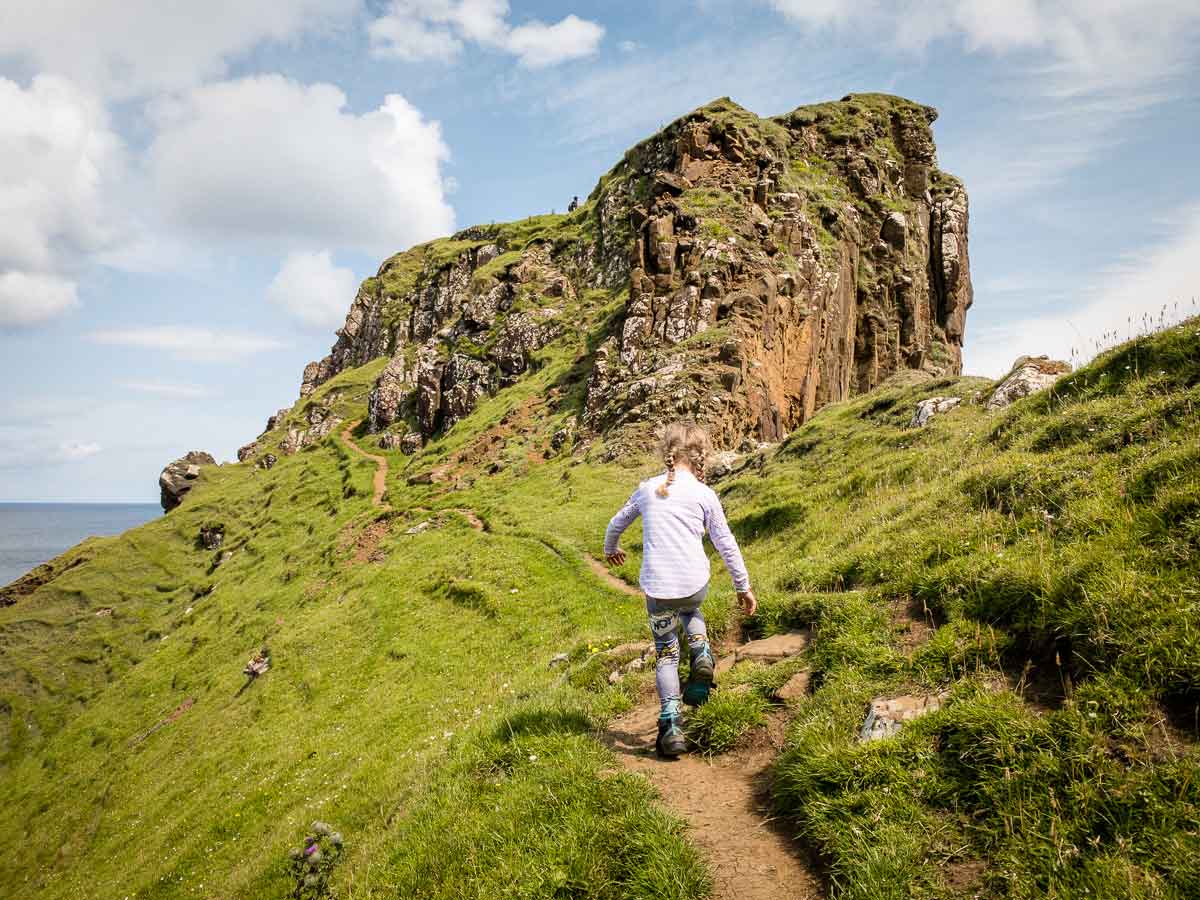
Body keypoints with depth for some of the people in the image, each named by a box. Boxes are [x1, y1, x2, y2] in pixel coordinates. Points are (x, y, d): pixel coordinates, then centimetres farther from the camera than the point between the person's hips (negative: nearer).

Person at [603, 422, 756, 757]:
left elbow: (616, 523, 19)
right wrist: (744, 586, 15)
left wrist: (610, 550, 40)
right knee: (690, 608, 37)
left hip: (657, 589, 0)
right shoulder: (705, 495, -1)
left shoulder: (647, 489, 5)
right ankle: (701, 654, 12)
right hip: (695, 584, 0)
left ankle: (671, 726, 5)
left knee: (666, 654, 15)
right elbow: (726, 545, 4)